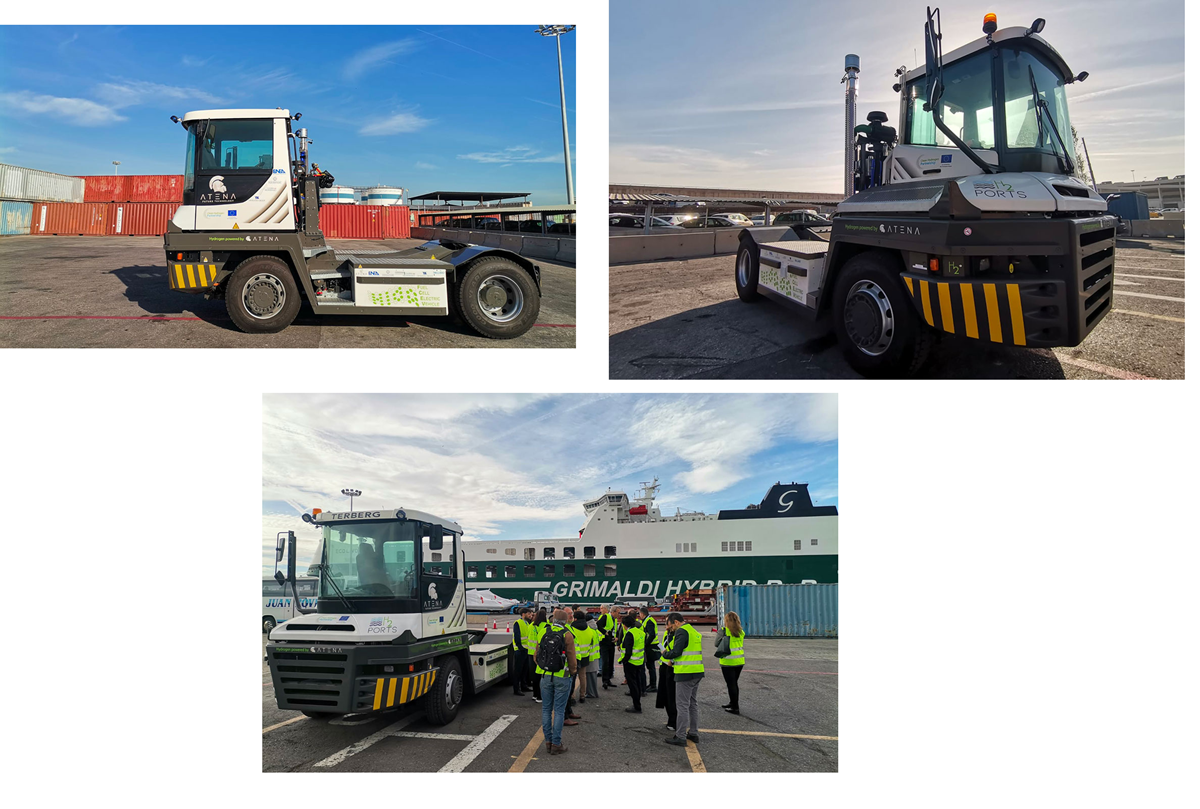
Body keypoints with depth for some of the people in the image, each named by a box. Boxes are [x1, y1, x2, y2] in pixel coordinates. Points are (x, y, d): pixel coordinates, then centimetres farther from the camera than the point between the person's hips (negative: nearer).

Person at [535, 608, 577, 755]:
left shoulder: (543, 632, 2)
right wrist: (572, 673, 7)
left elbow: (536, 656, 8)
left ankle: (548, 741, 15)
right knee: (559, 710, 2)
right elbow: (571, 658, -10)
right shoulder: (567, 635, -11)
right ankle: (556, 744, 4)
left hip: (545, 676, 4)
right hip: (562, 677, -3)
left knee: (546, 709, 12)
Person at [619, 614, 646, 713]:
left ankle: (637, 707, 1)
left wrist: (623, 660, -11)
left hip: (631, 662, -9)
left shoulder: (629, 634, -18)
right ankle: (637, 705, 24)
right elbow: (644, 647, 15)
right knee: (637, 682, 17)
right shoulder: (641, 632, 9)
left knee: (632, 684, -1)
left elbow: (628, 651, -22)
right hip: (640, 662, 9)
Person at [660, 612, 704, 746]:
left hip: (686, 674, -10)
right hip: (697, 672, 10)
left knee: (682, 705, -5)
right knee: (693, 703, 18)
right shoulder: (694, 631, 18)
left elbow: (676, 652, -19)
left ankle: (680, 737, -4)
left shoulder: (681, 632, -12)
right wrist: (674, 660, 17)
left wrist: (665, 654, 0)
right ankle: (694, 733, 25)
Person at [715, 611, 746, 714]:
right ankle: (732, 703, 32)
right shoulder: (741, 632, 2)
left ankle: (735, 708, 4)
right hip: (740, 661, 6)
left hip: (728, 662, -6)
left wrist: (720, 634, 9)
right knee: (734, 683, 20)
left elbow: (717, 644, -9)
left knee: (731, 684, 1)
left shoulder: (725, 631, -14)